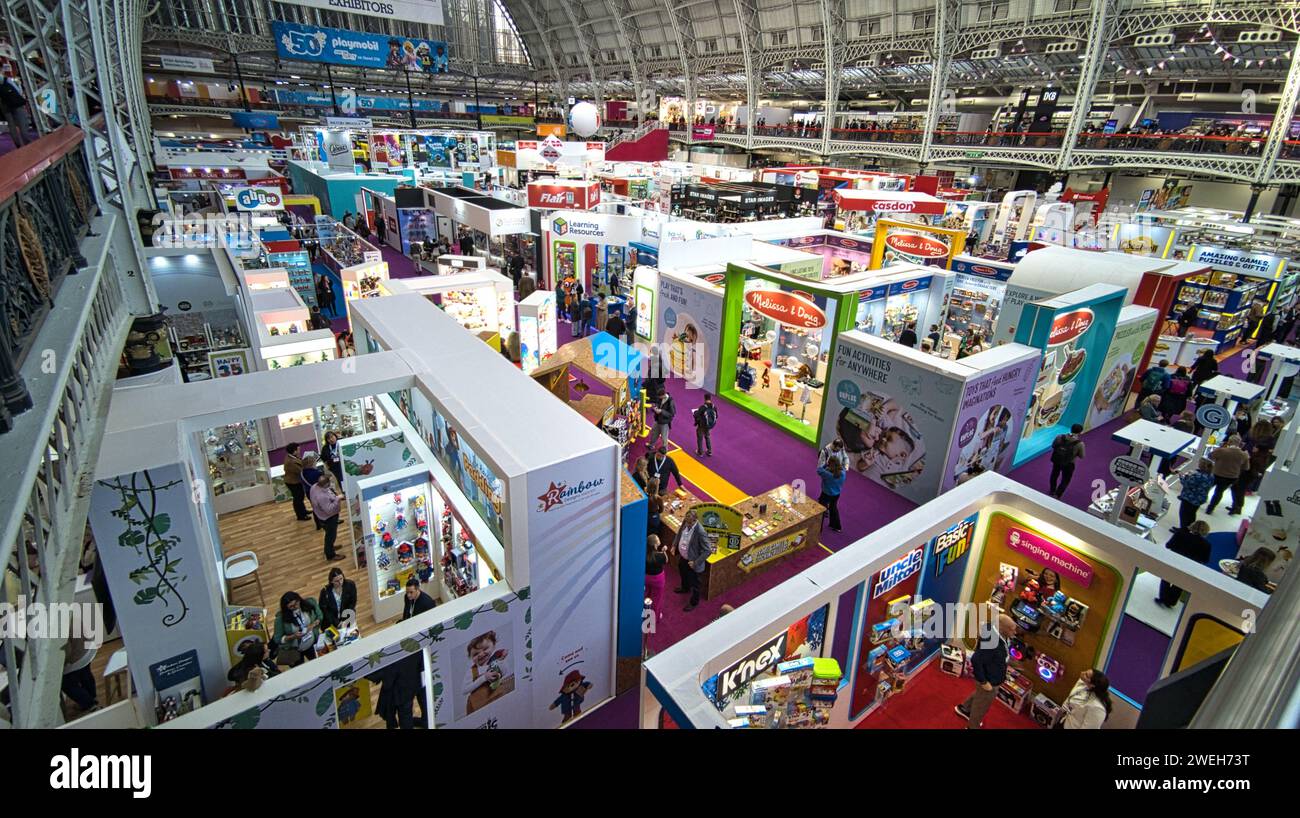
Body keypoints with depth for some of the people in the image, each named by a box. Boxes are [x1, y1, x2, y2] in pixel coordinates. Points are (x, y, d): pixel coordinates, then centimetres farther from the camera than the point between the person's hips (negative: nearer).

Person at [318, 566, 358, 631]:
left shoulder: (350, 585, -19)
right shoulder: (325, 591, -22)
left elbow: (353, 603, -9)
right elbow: (323, 610, -15)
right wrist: (336, 623, -21)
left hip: (346, 616, 1)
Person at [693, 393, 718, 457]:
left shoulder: (702, 407, -28)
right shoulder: (714, 407, -14)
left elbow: (696, 416, -22)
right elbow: (716, 416, -3)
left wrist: (695, 412, 0)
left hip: (702, 426, -4)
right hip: (710, 425, 4)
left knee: (700, 438, 20)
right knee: (707, 437, 29)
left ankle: (700, 452, 32)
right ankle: (709, 451, 35)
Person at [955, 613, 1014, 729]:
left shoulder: (1003, 637, -9)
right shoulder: (990, 641, -39)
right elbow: (976, 660, -36)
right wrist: (983, 682, -26)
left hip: (994, 678, 8)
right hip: (990, 682, -8)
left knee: (979, 695, 32)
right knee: (982, 705, 16)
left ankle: (964, 709, 58)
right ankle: (972, 727, 42)